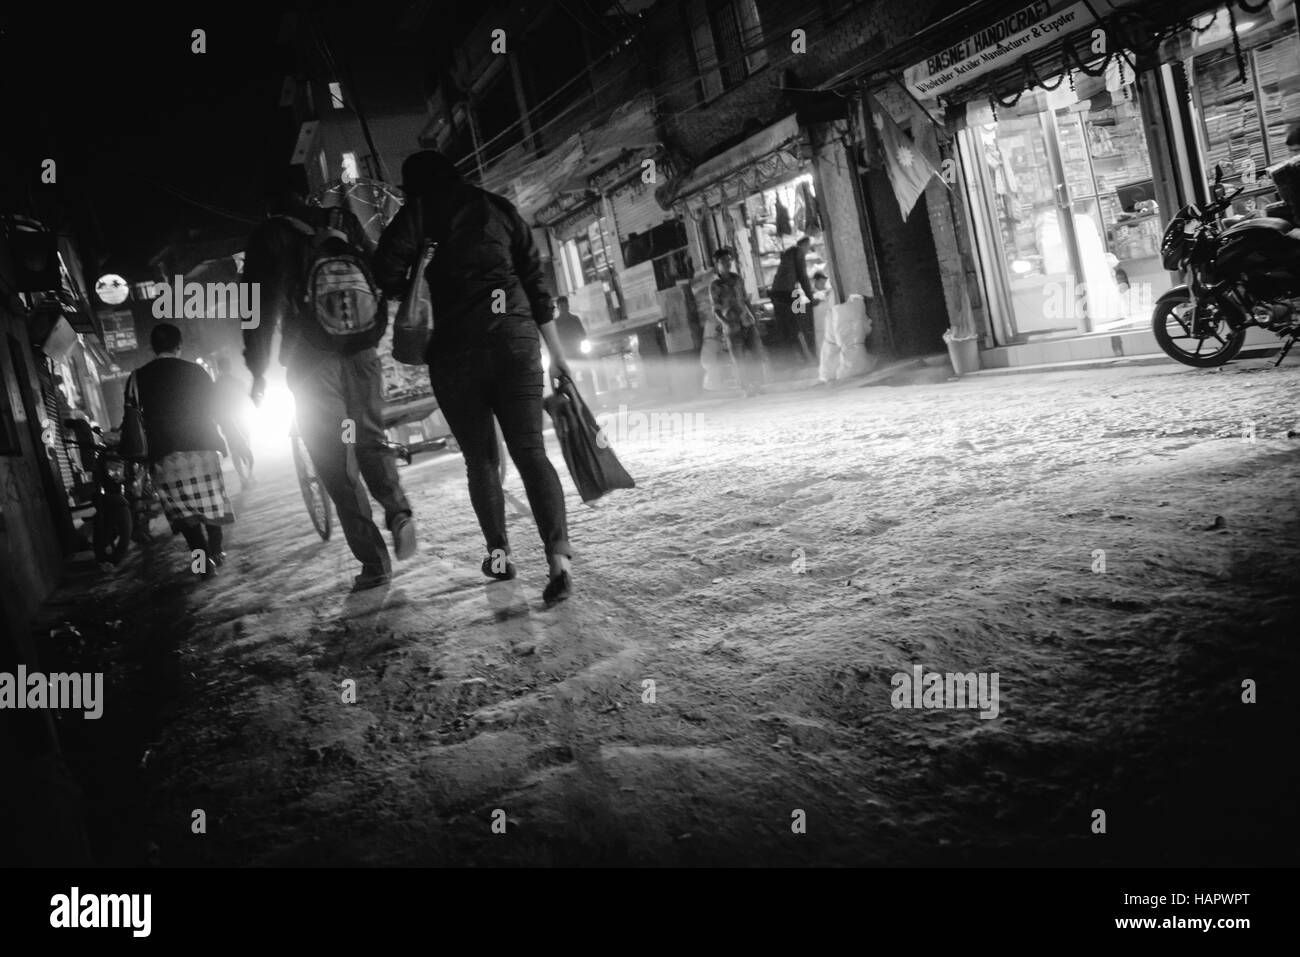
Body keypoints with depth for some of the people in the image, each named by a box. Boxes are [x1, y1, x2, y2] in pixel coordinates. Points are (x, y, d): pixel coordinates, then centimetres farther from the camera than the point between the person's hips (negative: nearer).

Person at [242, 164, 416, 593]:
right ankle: (397, 509, -6)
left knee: (336, 462, 0)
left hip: (311, 360, -4)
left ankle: (374, 560, -4)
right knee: (370, 437, 19)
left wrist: (258, 370, 0)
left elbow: (262, 305, -4)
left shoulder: (270, 236, 1)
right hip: (361, 350, 4)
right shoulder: (344, 223, 12)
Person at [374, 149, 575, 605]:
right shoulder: (499, 208, 15)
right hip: (516, 338, 2)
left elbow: (388, 272, -9)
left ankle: (499, 554, 15)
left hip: (455, 349, -2)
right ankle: (559, 556, -20)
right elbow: (536, 281, 11)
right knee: (530, 449, -3)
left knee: (480, 457, 13)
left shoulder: (417, 215, 6)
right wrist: (556, 353, 13)